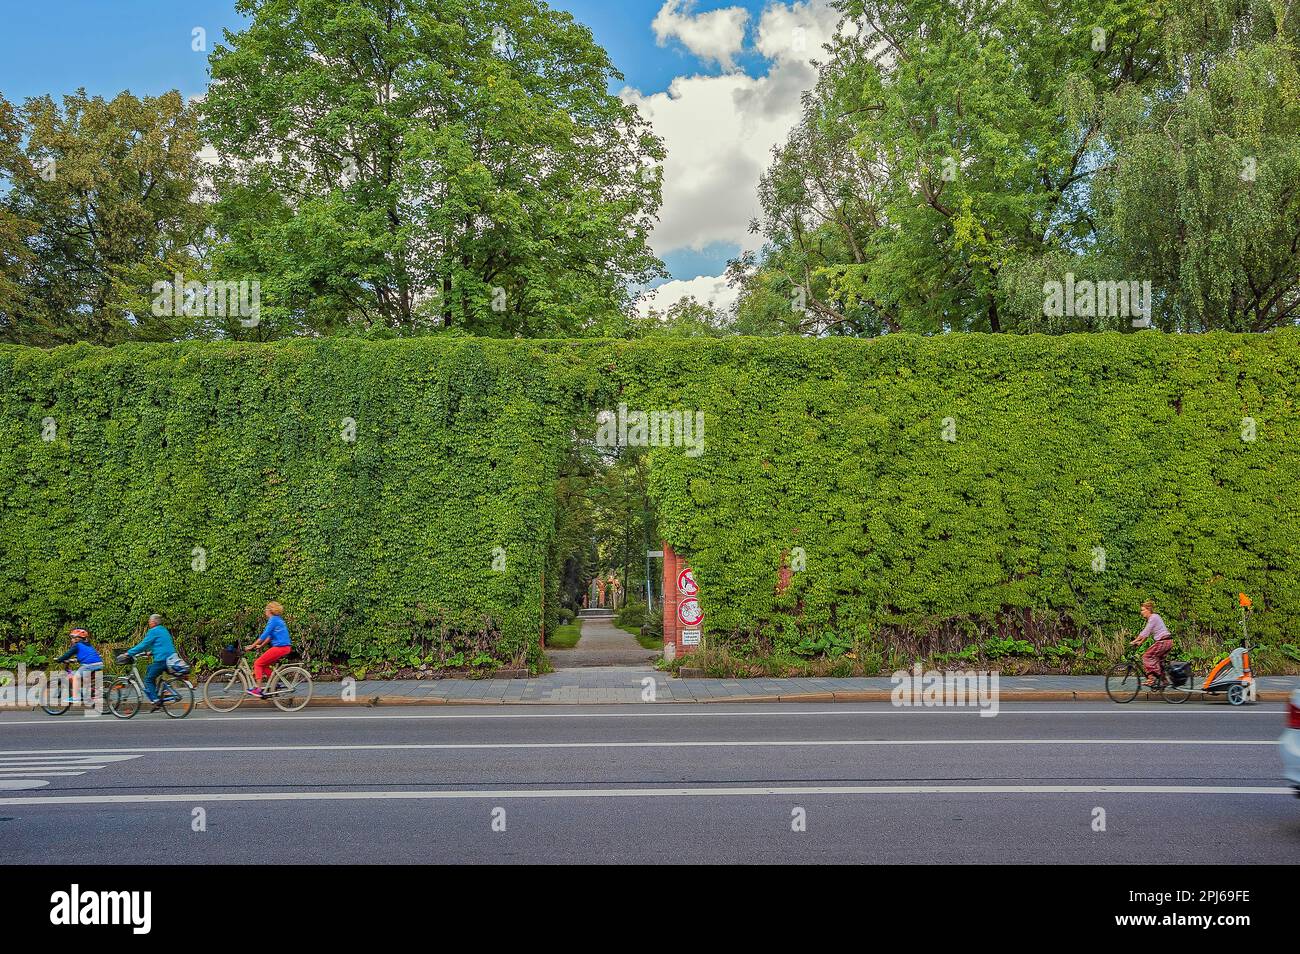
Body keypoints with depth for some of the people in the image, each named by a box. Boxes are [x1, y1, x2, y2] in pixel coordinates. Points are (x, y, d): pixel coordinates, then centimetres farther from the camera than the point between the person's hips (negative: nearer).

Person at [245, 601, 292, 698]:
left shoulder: (273, 620, -9)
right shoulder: (278, 620, 20)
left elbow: (264, 635, -14)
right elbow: (270, 636, 26)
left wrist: (252, 646, -9)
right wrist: (261, 646, 23)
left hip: (279, 647, -9)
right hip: (285, 647, 9)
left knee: (258, 664, -1)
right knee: (264, 665, 18)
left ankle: (258, 689, -5)